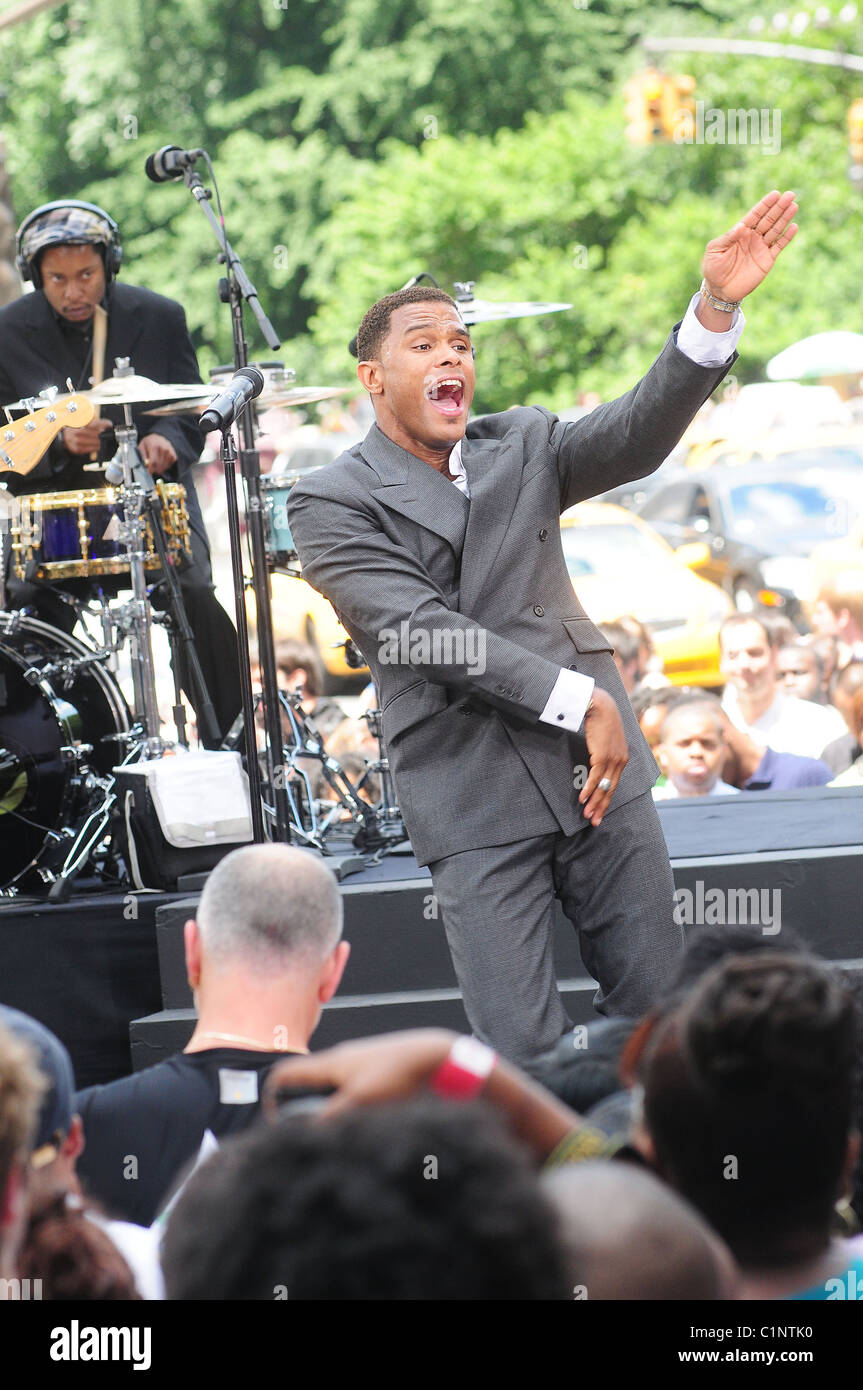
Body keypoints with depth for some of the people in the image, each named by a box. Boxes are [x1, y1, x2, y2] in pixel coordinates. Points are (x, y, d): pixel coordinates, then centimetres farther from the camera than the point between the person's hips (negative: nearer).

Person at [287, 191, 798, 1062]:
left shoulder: (520, 448, 13)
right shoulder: (332, 505, -2)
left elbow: (636, 439, -4)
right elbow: (423, 632, -12)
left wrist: (716, 306, -18)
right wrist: (580, 701, -16)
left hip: (598, 766, 5)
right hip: (475, 801, -4)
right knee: (523, 1052, -7)